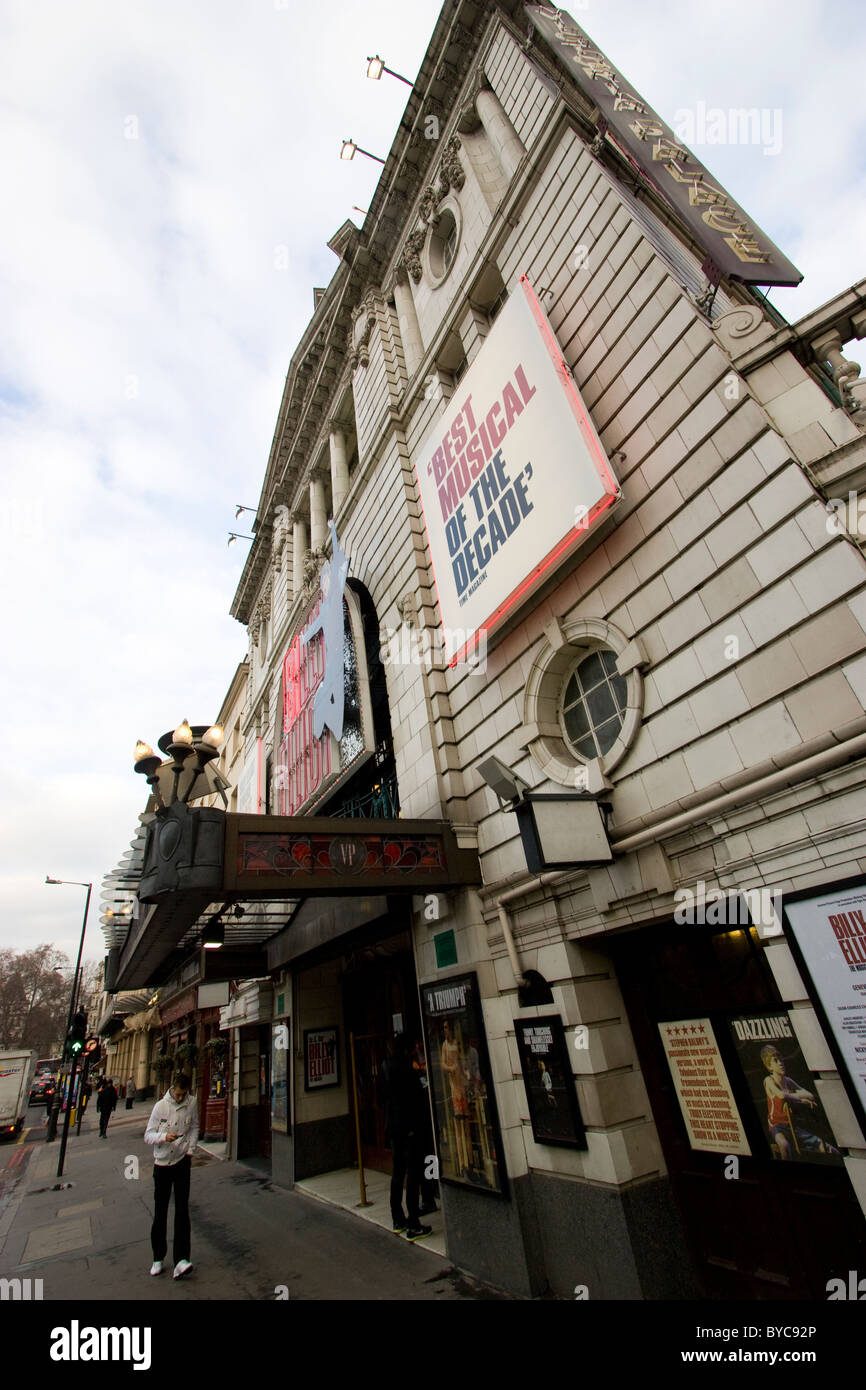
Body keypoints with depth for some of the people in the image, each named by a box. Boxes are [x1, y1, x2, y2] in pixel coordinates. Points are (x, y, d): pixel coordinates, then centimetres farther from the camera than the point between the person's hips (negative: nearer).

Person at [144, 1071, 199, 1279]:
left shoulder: (192, 1103, -7)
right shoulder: (160, 1106, -11)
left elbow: (194, 1127, 7)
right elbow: (148, 1135, -6)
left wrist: (190, 1149, -3)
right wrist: (164, 1137, -24)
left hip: (182, 1162, 0)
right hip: (162, 1163, 0)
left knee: (182, 1210, -5)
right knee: (160, 1213, 9)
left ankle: (181, 1259, -2)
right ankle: (158, 1257, 27)